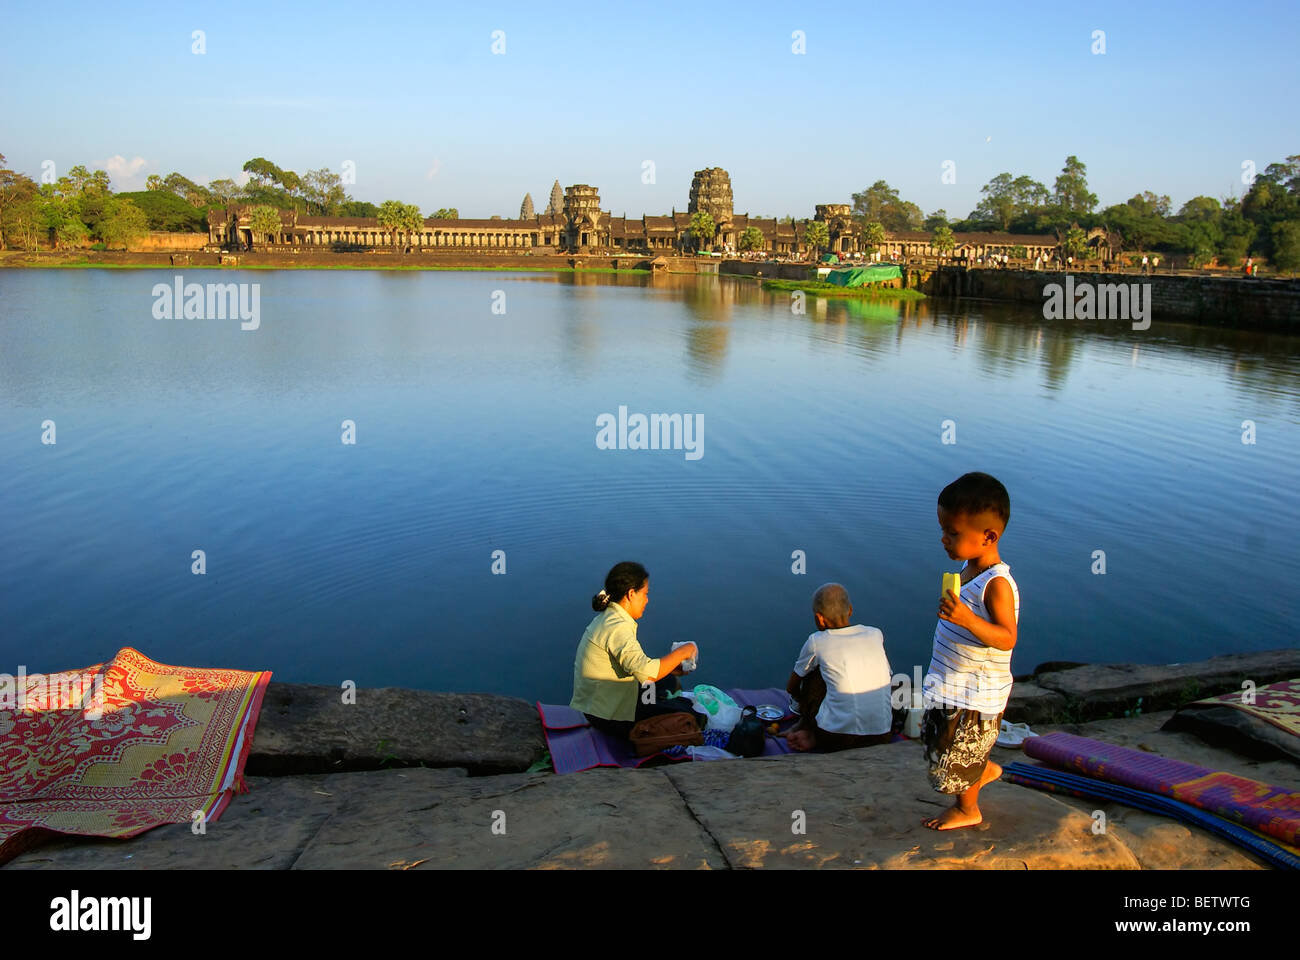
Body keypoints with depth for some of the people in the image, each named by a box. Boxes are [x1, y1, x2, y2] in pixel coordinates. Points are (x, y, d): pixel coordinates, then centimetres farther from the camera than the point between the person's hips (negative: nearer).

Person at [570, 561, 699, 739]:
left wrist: (670, 668, 8)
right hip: (607, 716, -11)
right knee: (692, 715, -9)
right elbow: (647, 672, -33)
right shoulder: (618, 627, -24)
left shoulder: (607, 618, 9)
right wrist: (681, 652, -19)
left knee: (669, 682, 23)